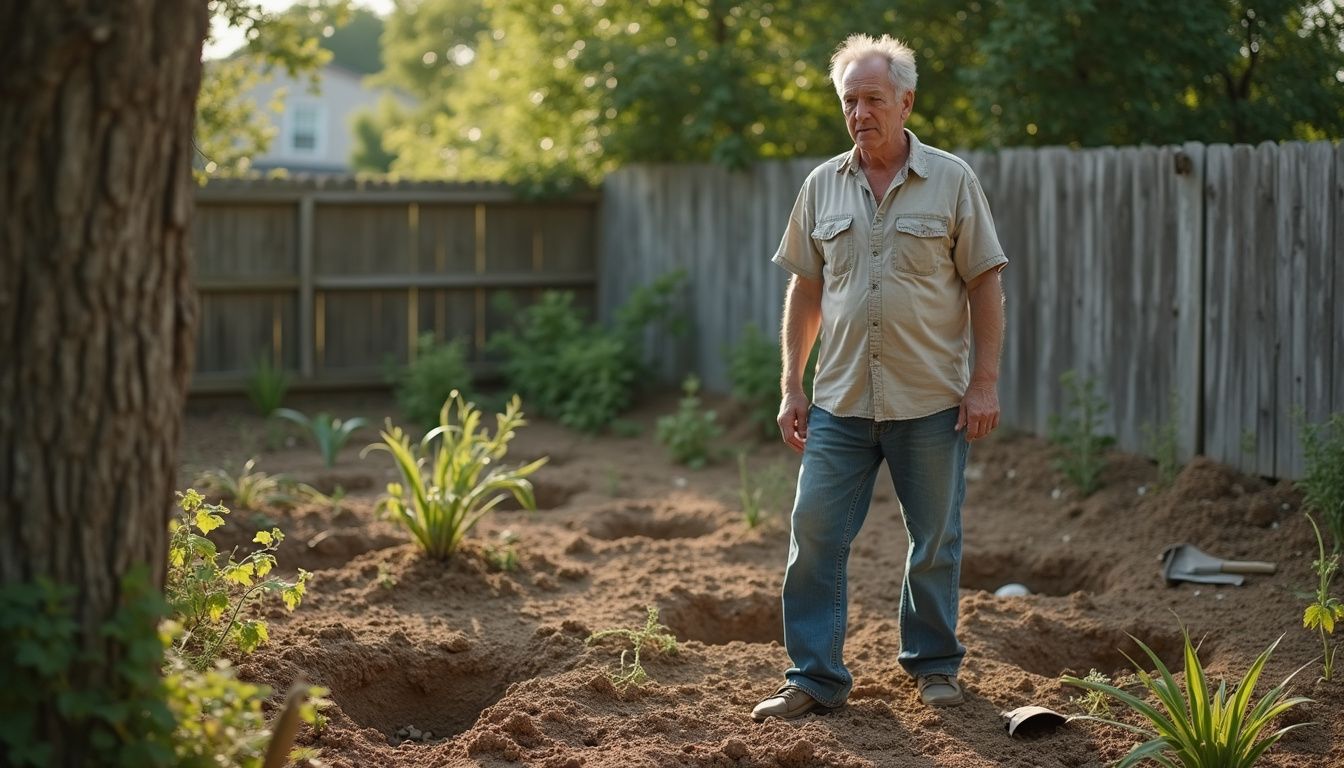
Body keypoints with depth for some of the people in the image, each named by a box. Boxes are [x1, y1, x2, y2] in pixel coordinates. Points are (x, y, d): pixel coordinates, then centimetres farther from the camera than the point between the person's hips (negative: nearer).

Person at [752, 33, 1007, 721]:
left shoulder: (952, 181, -1)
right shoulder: (823, 187, 7)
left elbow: (984, 285, 0)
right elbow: (805, 290, 11)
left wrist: (985, 381, -6)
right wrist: (791, 387, 7)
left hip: (931, 403, -2)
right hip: (840, 403, 2)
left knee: (935, 541, 8)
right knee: (814, 536, -3)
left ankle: (934, 664, 25)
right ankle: (814, 679, 5)